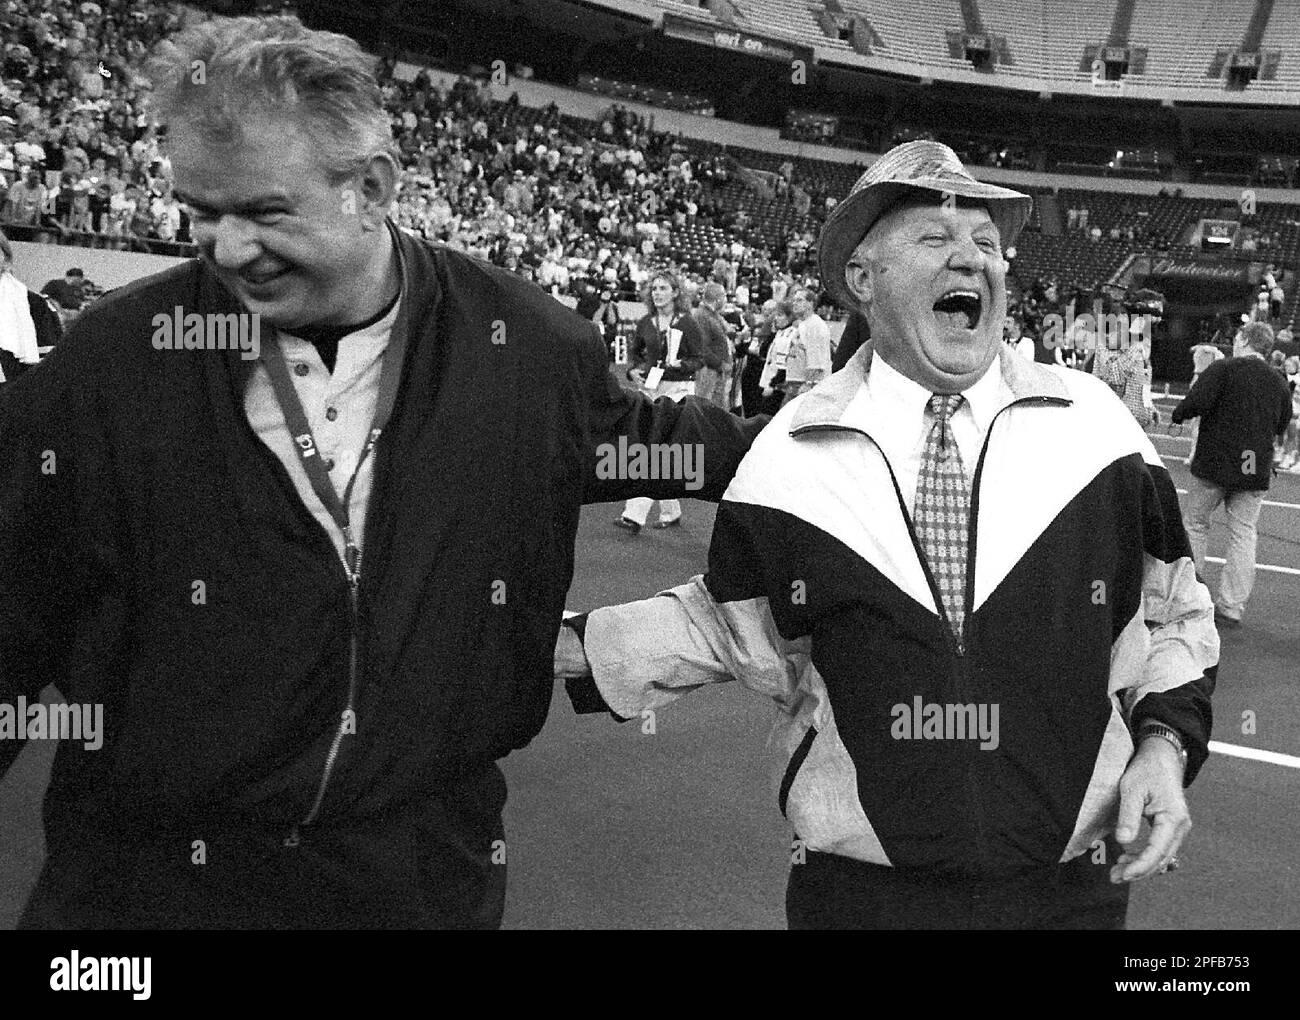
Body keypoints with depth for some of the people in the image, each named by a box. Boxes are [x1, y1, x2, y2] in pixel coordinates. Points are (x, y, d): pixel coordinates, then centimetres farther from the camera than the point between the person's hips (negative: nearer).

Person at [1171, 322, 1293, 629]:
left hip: (1214, 465, -4)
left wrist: (1177, 416, -2)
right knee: (1243, 535, 6)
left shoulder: (1223, 369, -8)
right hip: (1256, 471, 4)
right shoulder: (1279, 384, 9)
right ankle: (1232, 609, 6)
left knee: (1195, 524, 12)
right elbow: (1281, 427, 15)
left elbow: (1196, 402, -20)